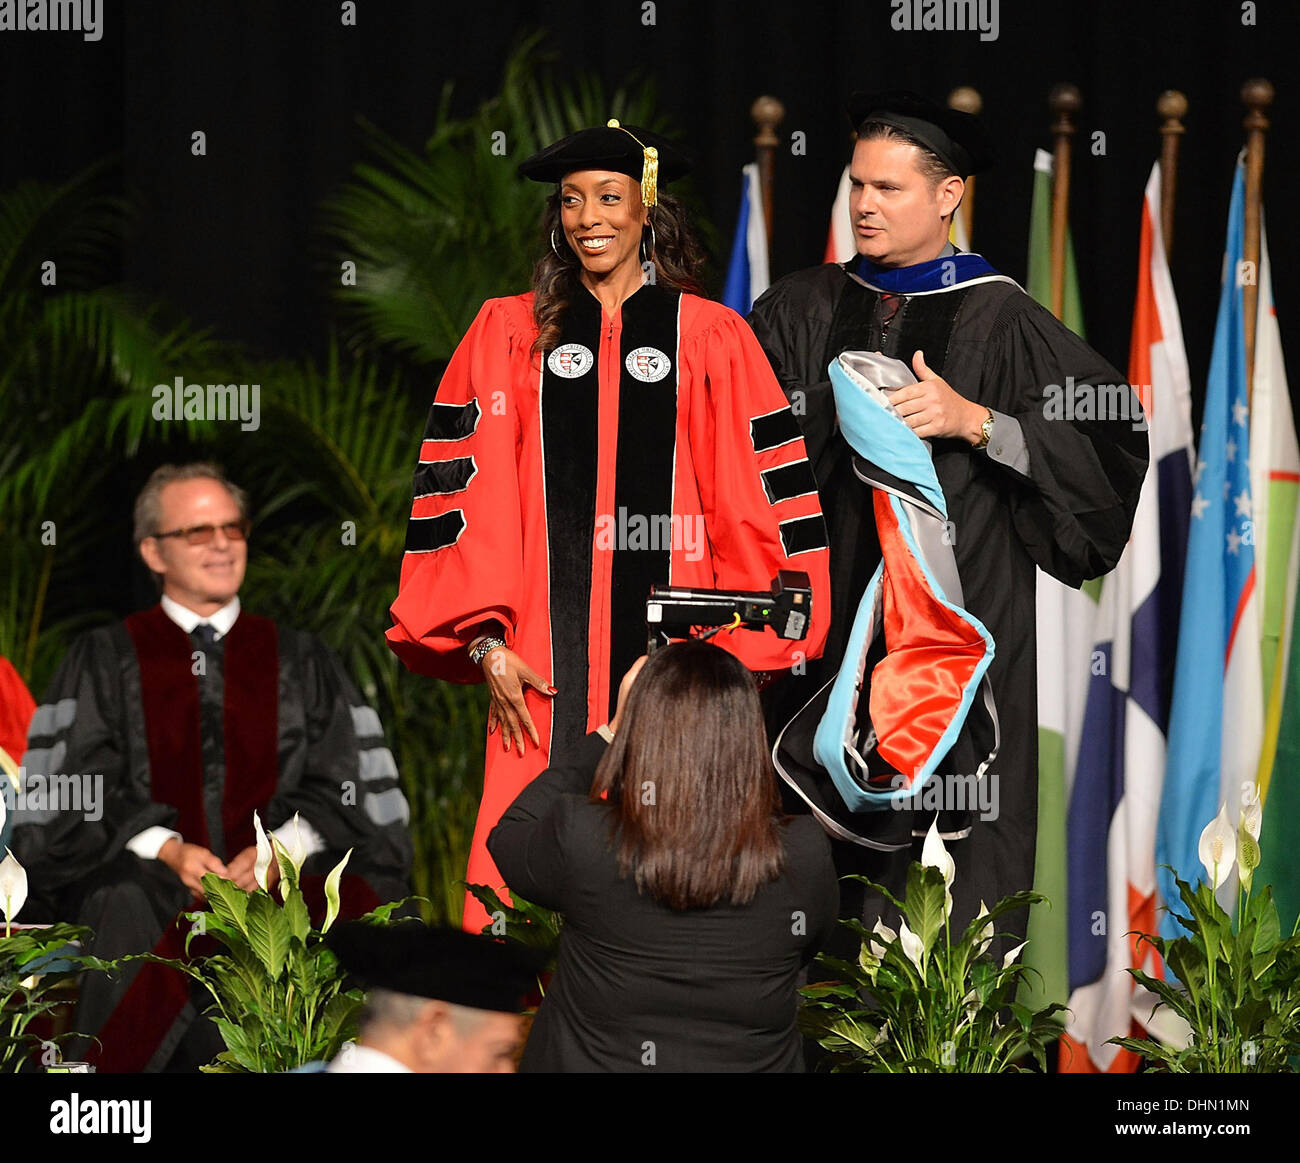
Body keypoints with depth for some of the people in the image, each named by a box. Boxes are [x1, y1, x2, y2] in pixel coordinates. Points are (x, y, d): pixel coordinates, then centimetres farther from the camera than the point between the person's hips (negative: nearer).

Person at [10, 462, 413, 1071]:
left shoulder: (301, 662, 19)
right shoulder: (103, 661, 14)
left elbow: (353, 788, 10)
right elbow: (74, 790, 4)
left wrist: (283, 847, -9)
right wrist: (165, 848, -12)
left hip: (282, 876, 1)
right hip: (143, 872, -1)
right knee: (131, 913, -32)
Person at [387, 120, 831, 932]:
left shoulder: (711, 339, 8)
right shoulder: (510, 334, 12)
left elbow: (760, 502, 6)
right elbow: (464, 492, 7)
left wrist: (739, 648, -2)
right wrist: (485, 641, -3)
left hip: (675, 651, -1)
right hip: (547, 665, 1)